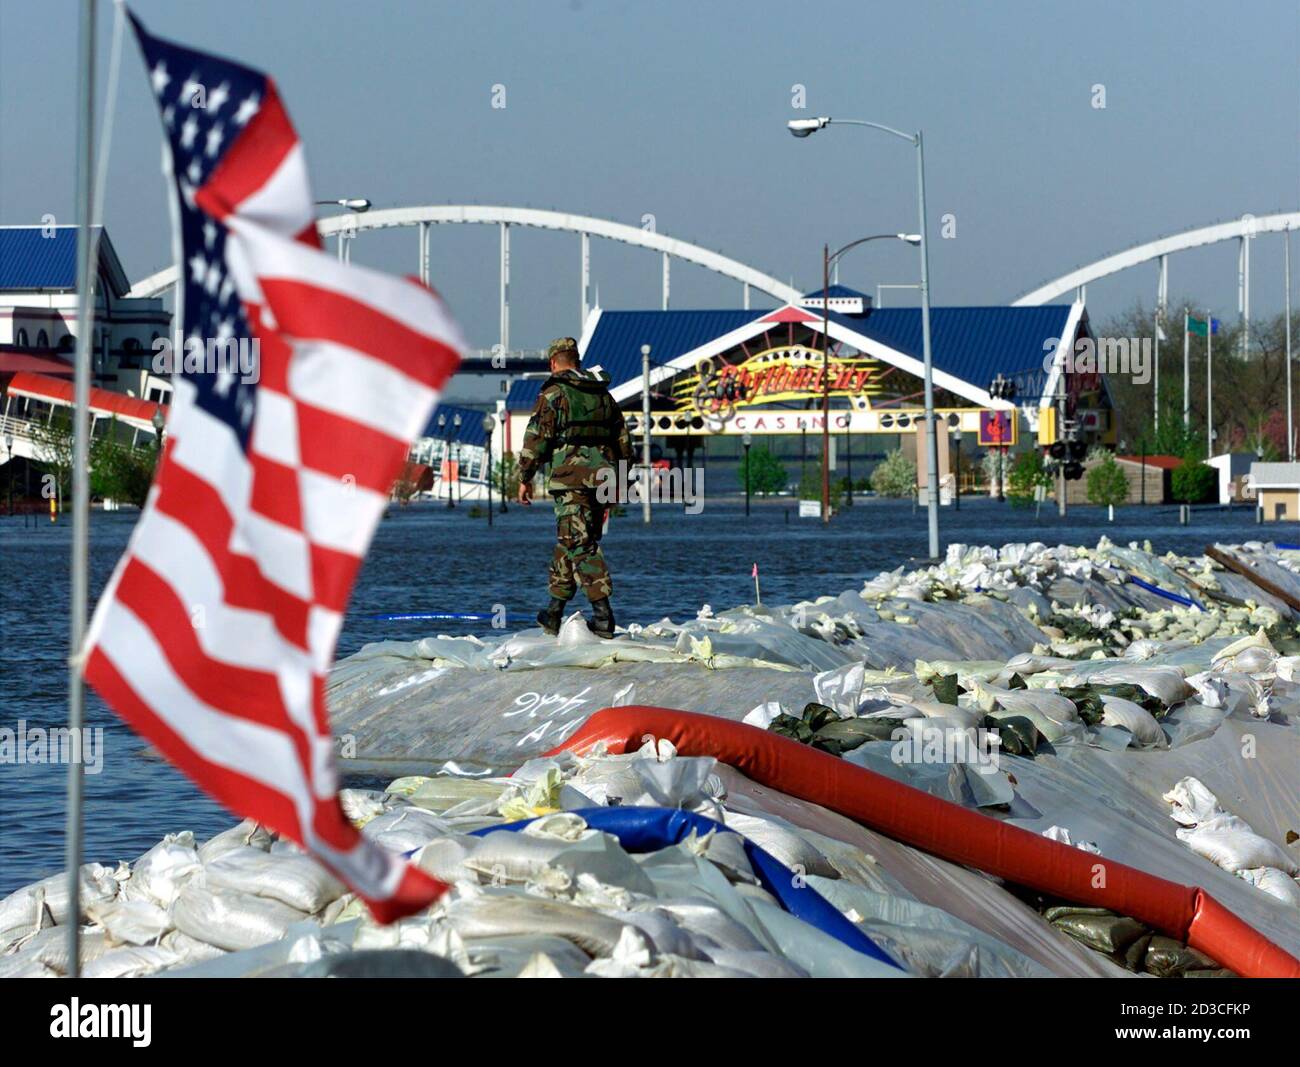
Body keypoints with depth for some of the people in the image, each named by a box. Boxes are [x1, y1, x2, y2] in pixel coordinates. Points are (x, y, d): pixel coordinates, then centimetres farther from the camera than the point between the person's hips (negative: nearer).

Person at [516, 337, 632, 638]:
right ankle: (554, 612, 20)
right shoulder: (603, 393, 17)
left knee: (581, 545, -9)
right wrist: (616, 484, 26)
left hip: (570, 477, -6)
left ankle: (603, 615, -19)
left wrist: (525, 478, -1)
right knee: (568, 542, 16)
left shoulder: (554, 393, -3)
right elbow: (624, 441, 20)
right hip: (602, 479, 6)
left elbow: (536, 438, -8)